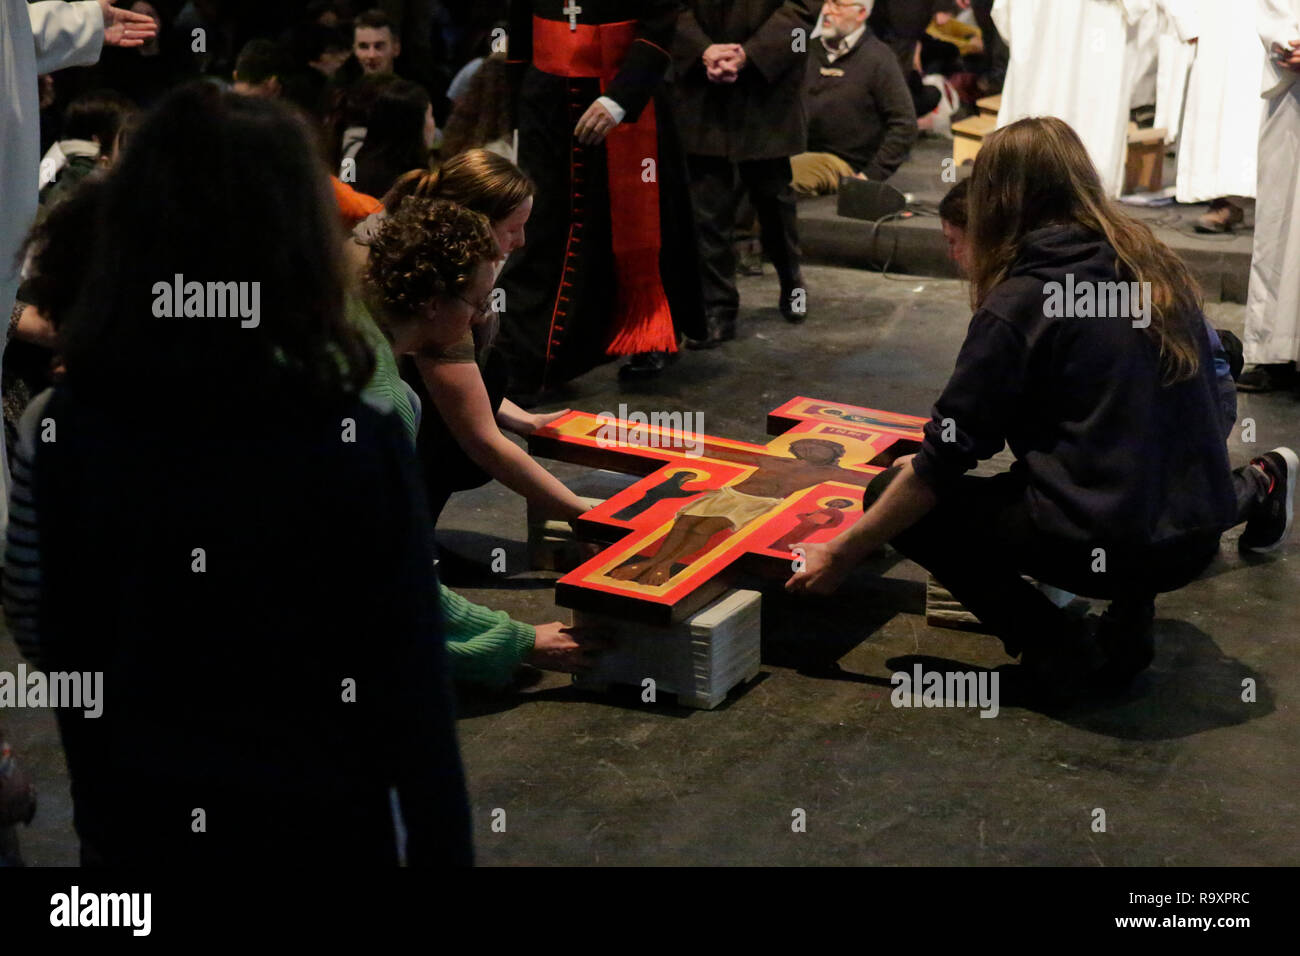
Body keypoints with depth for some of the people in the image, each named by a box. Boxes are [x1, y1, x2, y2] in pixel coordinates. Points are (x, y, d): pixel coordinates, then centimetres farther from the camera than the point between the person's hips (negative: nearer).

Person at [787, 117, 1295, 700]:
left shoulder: (1019, 304, -10)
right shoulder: (1158, 268, 8)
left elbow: (942, 460, -10)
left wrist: (842, 555, -2)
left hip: (1100, 548, -7)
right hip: (1196, 539, 7)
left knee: (892, 495, 6)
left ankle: (1057, 648, -2)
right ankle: (1129, 624, 19)